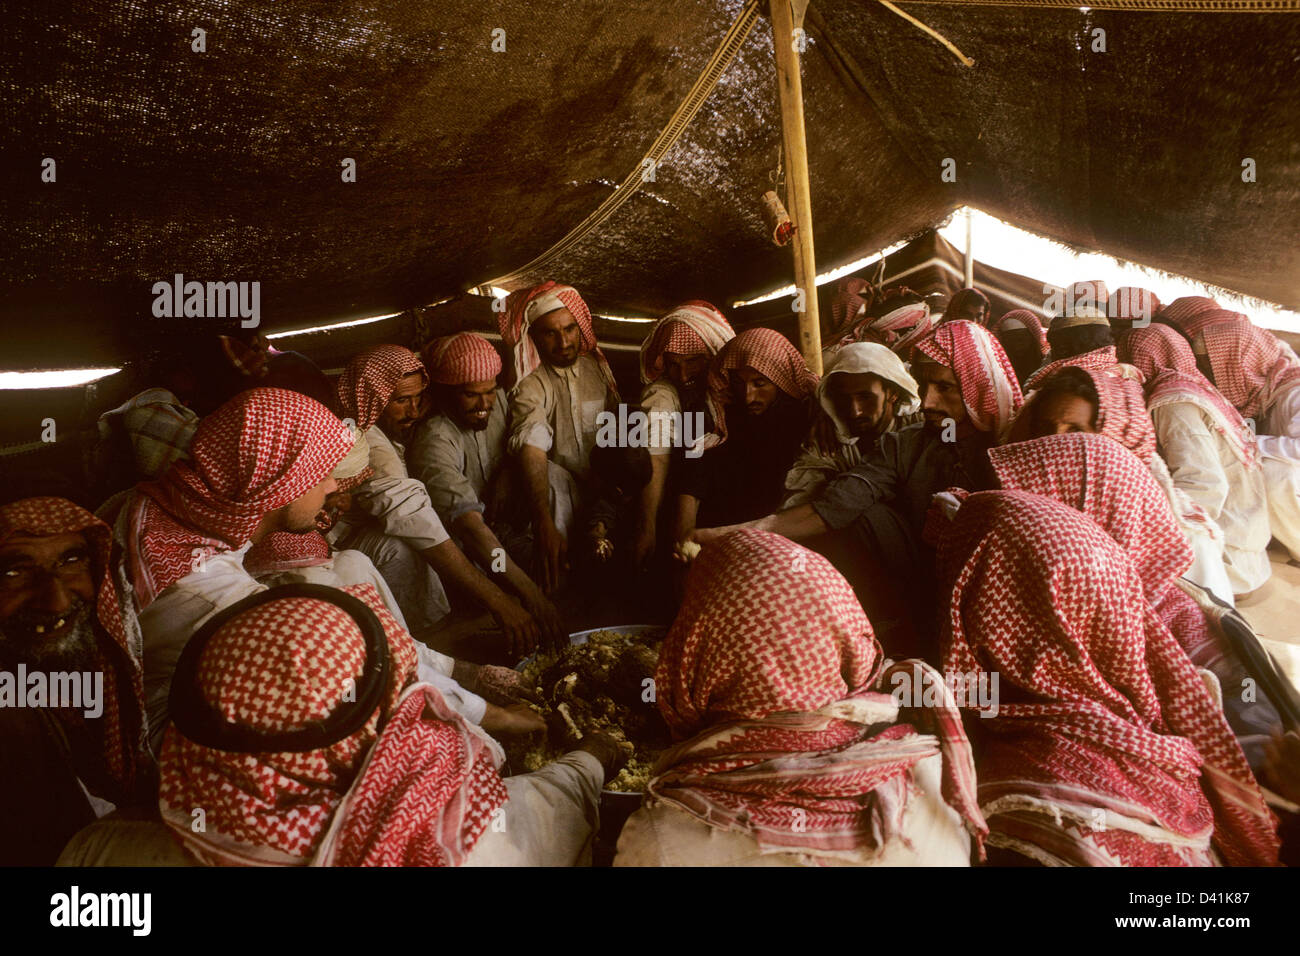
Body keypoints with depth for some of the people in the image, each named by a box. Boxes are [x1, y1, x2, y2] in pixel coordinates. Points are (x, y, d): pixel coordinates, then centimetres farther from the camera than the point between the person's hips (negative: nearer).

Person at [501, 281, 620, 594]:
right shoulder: (530, 386, -12)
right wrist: (545, 524, -45)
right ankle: (552, 594, -31)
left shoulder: (597, 368, 8)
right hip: (560, 487, -5)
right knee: (550, 474, -36)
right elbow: (532, 452, -29)